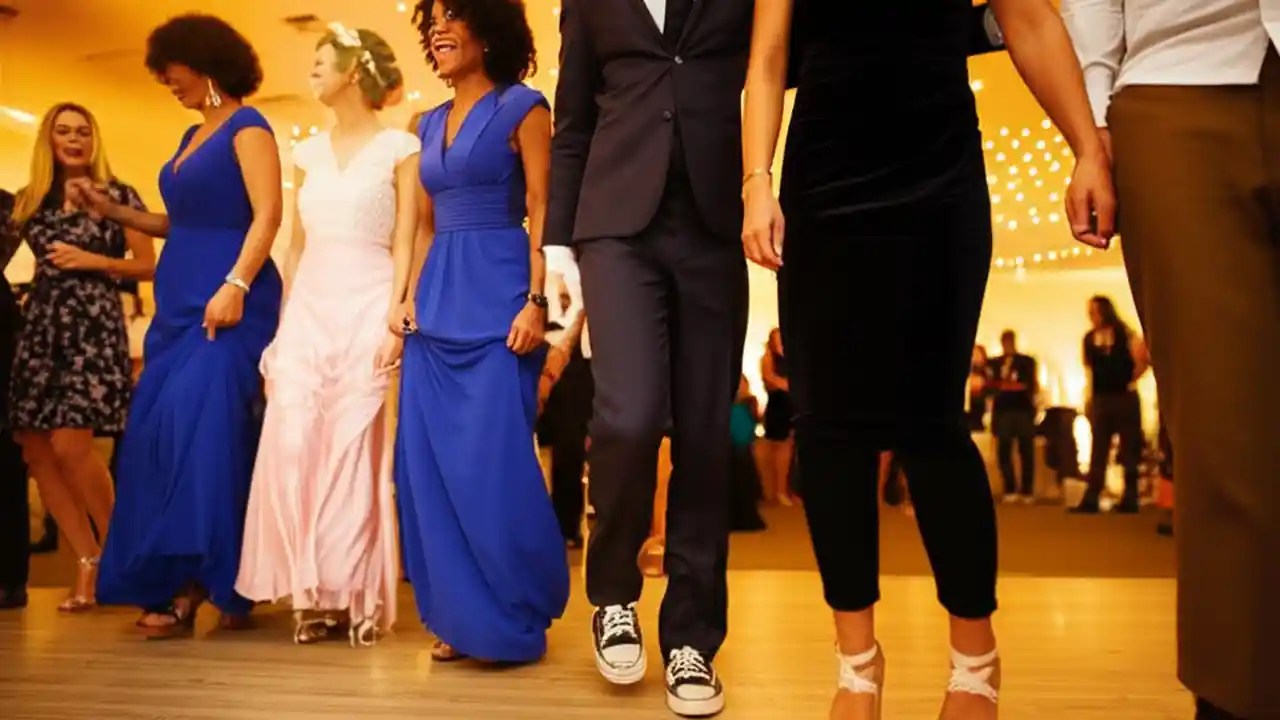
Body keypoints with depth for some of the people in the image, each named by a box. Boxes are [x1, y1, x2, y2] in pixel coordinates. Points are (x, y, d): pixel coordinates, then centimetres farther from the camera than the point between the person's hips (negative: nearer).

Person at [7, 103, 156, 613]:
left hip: (93, 325, -5)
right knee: (36, 450, 0)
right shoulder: (31, 201, 16)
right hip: (41, 326, 5)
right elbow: (35, 258, 21)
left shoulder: (117, 195, 4)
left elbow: (149, 266, 1)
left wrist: (92, 260, -9)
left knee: (70, 444, -16)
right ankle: (89, 561, 9)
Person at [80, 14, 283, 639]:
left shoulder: (247, 126, -3)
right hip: (179, 301, 9)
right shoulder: (192, 137, 22)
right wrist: (113, 212, 17)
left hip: (227, 300, -9)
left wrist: (236, 285, -24)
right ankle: (170, 580, 7)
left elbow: (267, 214, -15)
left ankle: (205, 581, -9)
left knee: (202, 428, -15)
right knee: (159, 433, 3)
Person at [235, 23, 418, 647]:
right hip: (308, 310, 5)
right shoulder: (308, 153, 17)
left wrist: (395, 321, -14)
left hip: (368, 309, -5)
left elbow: (405, 245, -4)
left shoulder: (399, 148, 3)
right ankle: (312, 593, 4)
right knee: (292, 447, -5)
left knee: (356, 450, -6)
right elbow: (295, 248, 17)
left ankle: (357, 594, 3)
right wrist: (282, 326, 10)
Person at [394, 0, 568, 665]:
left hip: (497, 297, -7)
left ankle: (514, 618, 8)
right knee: (429, 463, 5)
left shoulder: (521, 106, 0)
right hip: (437, 303, 7)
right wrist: (412, 296, 9)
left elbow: (541, 210, -7)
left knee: (494, 463, -7)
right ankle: (460, 616, 17)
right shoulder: (431, 124, 18)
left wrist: (536, 301, -16)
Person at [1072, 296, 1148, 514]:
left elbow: (1143, 361, -7)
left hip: (1125, 398, -3)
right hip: (1100, 400, 4)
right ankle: (1090, 499, 3)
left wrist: (1131, 381, -4)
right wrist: (1089, 399, 8)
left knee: (1129, 450, 4)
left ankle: (1130, 499, 11)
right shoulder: (1089, 339, 6)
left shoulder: (1125, 335, -6)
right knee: (1098, 452, 3)